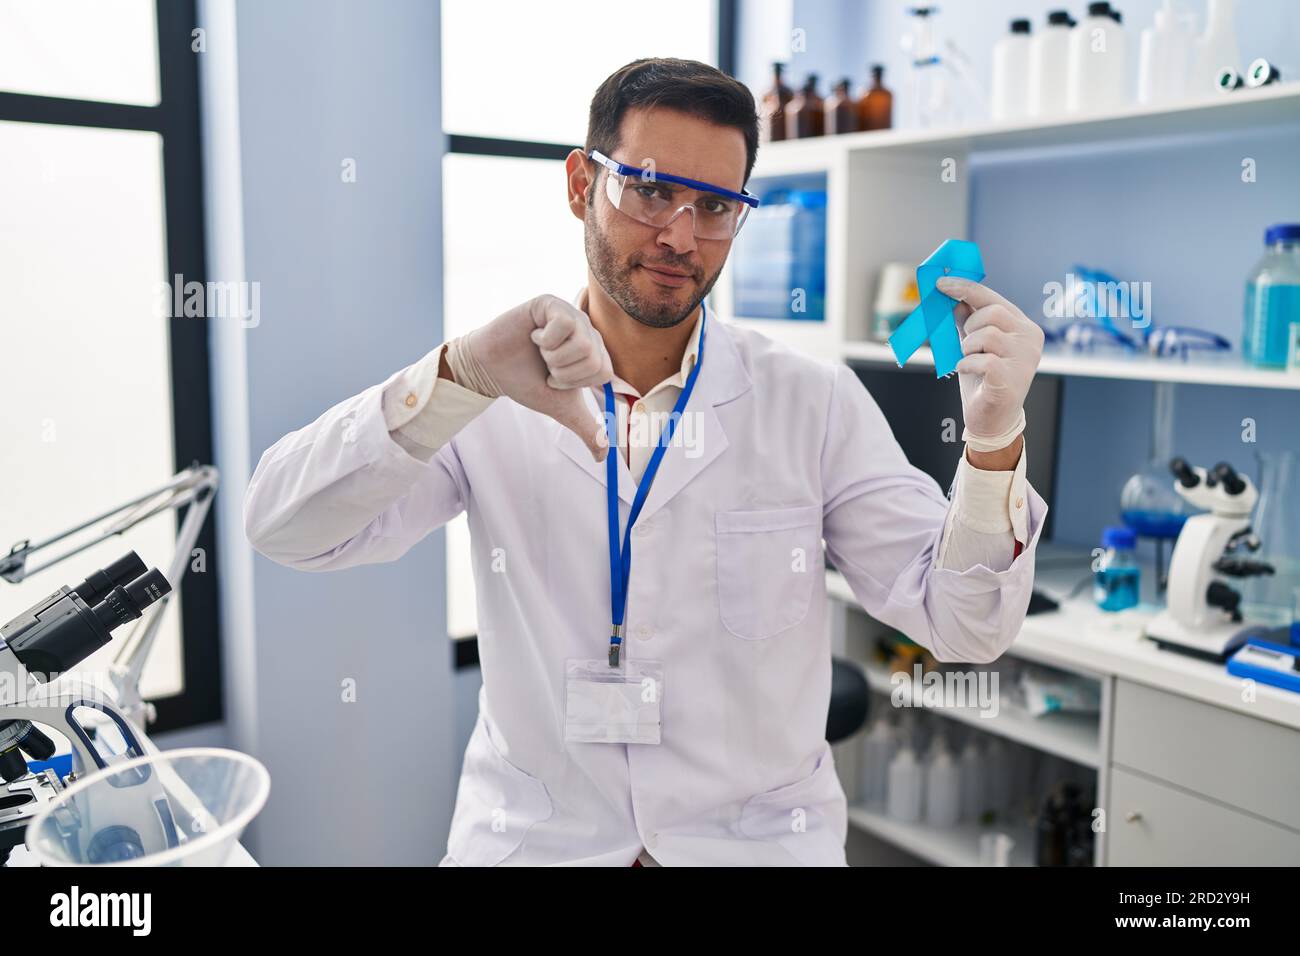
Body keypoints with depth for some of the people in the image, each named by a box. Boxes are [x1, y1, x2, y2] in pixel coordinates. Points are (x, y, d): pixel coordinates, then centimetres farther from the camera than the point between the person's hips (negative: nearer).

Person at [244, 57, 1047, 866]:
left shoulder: (816, 403, -4)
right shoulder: (489, 403, -3)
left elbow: (961, 627, -5)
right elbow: (283, 528, -14)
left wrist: (992, 441, -22)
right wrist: (461, 375, -27)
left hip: (760, 837, 0)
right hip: (528, 837, 1)